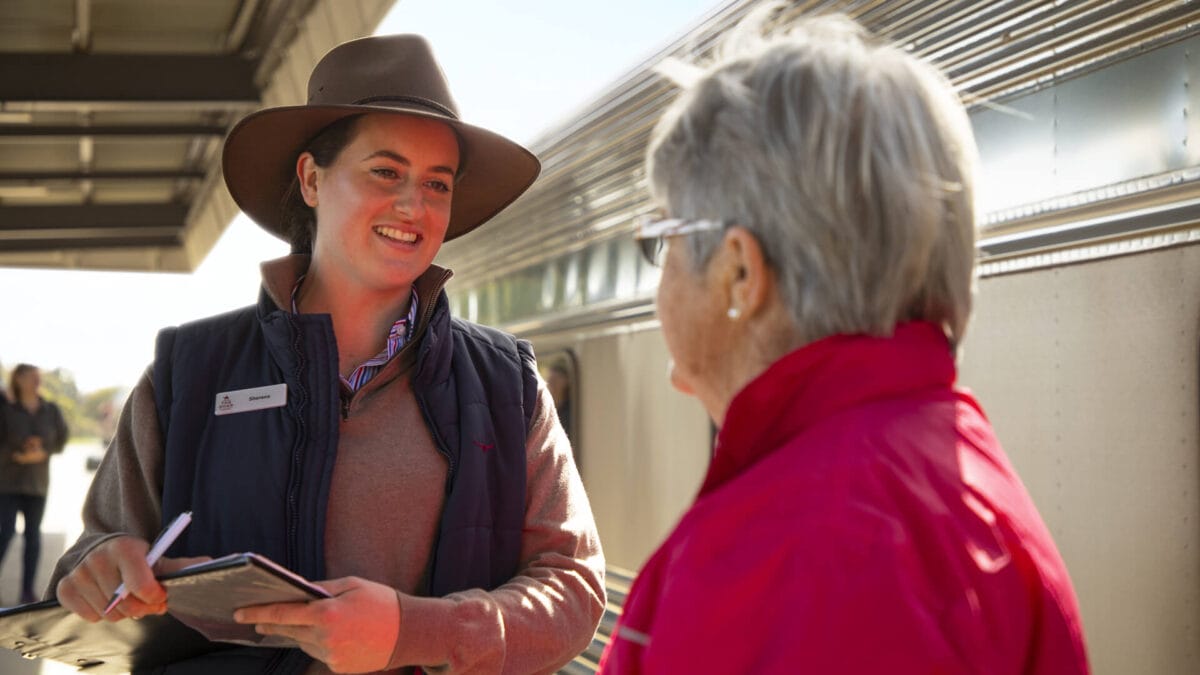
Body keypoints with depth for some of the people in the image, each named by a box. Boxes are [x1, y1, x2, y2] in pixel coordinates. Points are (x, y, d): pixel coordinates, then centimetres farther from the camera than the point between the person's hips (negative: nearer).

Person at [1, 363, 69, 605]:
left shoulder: (51, 410, 3)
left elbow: (62, 439, 2)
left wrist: (42, 453, -15)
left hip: (37, 481, 2)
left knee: (33, 533, 2)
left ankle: (28, 591, 6)